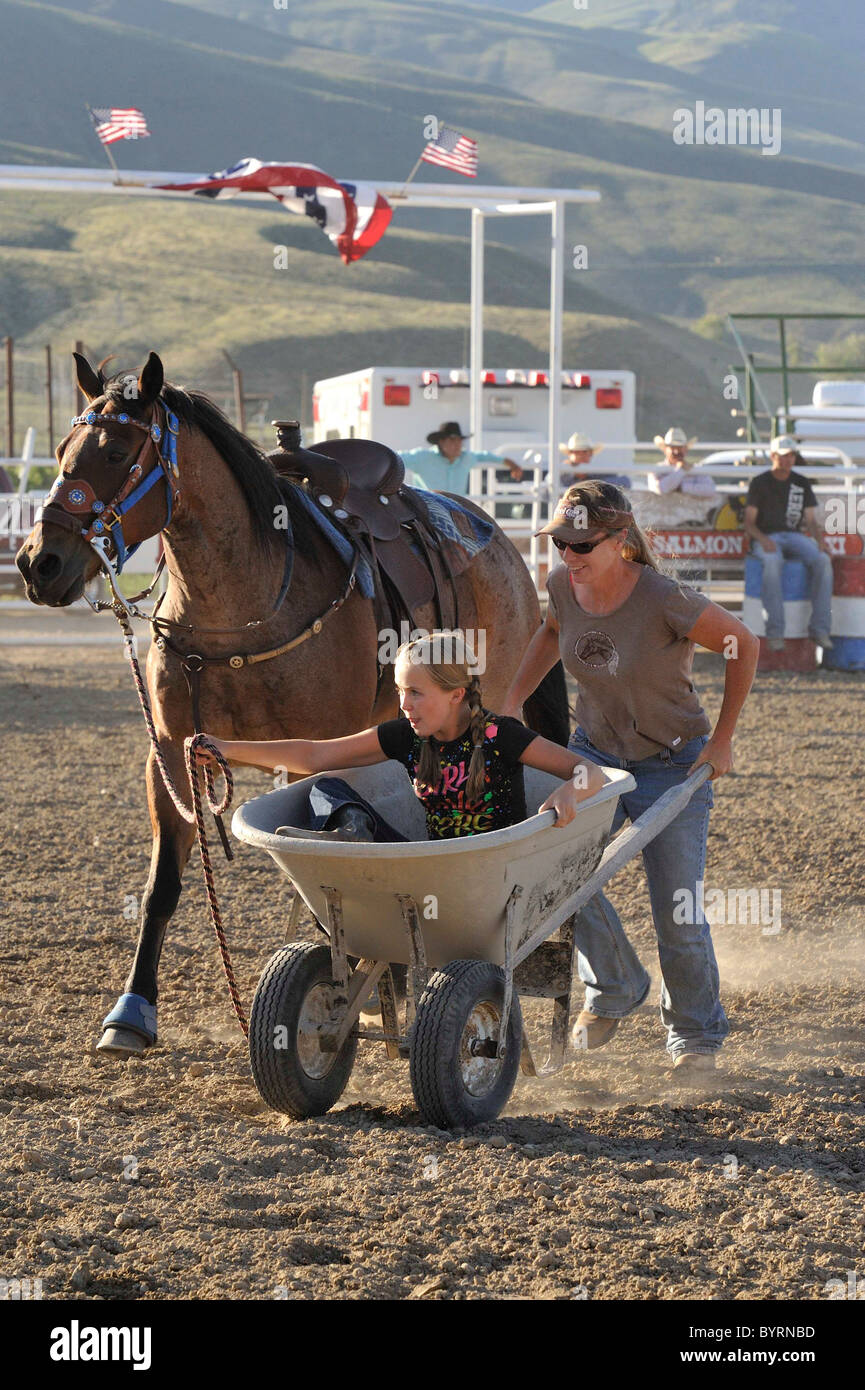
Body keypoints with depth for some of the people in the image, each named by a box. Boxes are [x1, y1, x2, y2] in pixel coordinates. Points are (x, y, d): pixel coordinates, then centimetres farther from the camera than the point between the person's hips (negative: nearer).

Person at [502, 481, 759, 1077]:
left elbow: (744, 646, -16)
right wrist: (511, 703, 5)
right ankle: (615, 990, 13)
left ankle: (696, 1034, 20)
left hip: (674, 766, -4)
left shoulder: (666, 601, -28)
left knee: (677, 910, -5)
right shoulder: (564, 586, -11)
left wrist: (722, 740, -10)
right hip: (595, 753, 5)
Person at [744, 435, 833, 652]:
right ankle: (775, 632, -38)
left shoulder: (802, 483, 16)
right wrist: (763, 540, -19)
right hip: (766, 537, -3)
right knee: (772, 562, -39)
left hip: (795, 536, 3)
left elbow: (811, 521, 13)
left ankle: (819, 629, -27)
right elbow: (749, 524, 1)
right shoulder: (760, 483, 5)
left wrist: (820, 541, -8)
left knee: (822, 561, -28)